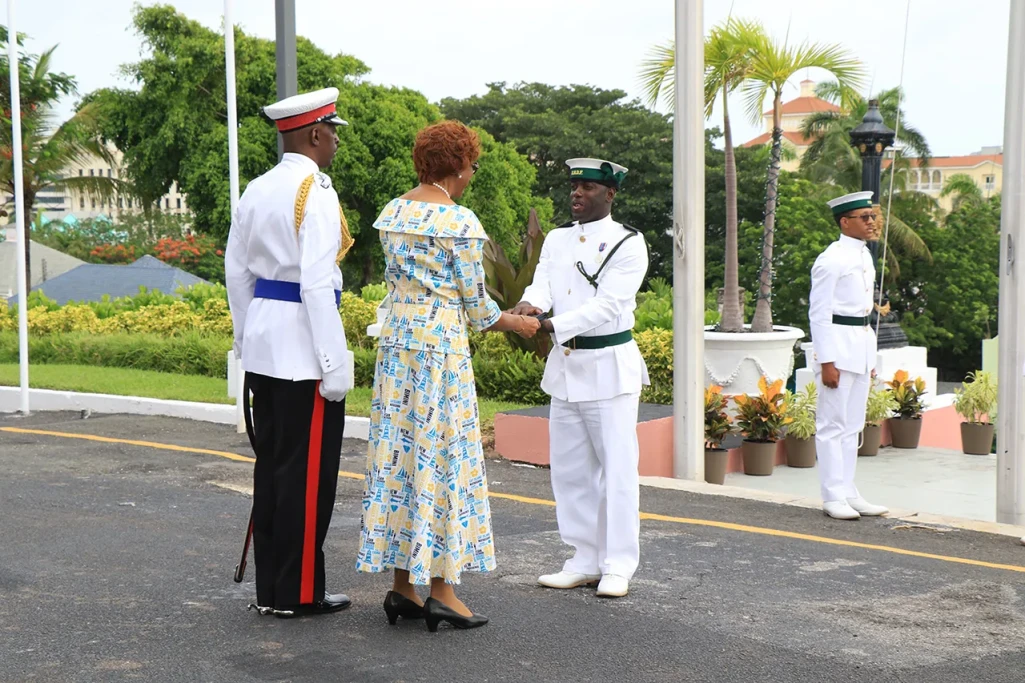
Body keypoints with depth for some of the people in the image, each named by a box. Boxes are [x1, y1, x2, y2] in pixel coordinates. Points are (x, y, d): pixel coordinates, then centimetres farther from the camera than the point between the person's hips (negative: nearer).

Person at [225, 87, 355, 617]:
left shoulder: (255, 191, 12)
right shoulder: (314, 192, -13)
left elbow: (237, 271, 16)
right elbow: (317, 282, -19)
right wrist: (335, 365, -16)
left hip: (263, 349, 9)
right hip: (302, 350, -9)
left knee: (271, 464, 13)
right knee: (307, 471, -1)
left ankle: (269, 587, 21)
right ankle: (298, 593, 6)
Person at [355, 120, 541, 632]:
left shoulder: (392, 213, 8)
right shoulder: (460, 222, -12)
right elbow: (475, 302, -7)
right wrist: (515, 322, 11)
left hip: (395, 339, 7)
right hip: (442, 344, -7)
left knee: (397, 453, 9)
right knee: (441, 456, -1)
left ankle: (401, 585, 14)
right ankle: (441, 589, 3)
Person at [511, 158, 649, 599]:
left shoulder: (628, 244, -7)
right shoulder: (556, 240, 11)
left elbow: (607, 305, -19)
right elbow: (541, 286, -4)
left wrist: (553, 325, -30)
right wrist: (528, 305, -28)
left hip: (610, 367, -6)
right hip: (564, 365, 6)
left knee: (617, 467, -4)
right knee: (569, 468, 9)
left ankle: (617, 566, 3)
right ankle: (585, 561, 19)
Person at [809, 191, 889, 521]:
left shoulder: (865, 255, 15)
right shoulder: (831, 259, -11)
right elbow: (819, 313, -13)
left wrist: (871, 360, 19)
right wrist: (827, 362, -18)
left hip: (862, 344, 9)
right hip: (837, 344, -9)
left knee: (853, 425, 12)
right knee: (833, 425, -3)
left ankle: (849, 493, 18)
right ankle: (833, 497, 2)